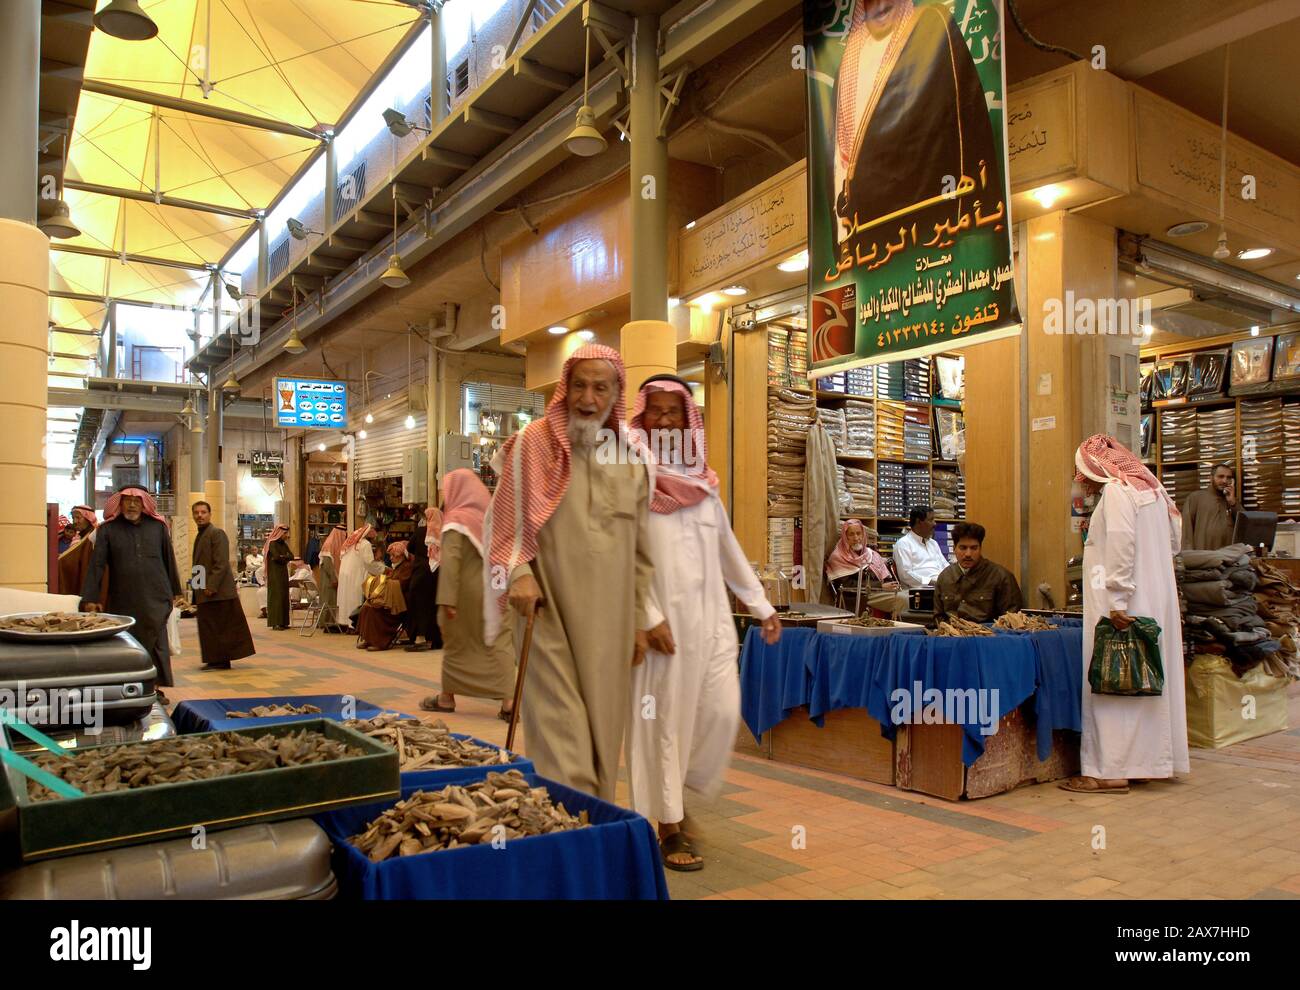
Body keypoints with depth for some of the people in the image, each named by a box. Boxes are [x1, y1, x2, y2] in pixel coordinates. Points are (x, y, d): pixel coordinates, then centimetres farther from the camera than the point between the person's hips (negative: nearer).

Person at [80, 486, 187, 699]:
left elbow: (169, 560, 11)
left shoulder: (158, 526, 7)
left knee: (156, 643, 1)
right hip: (122, 600, 0)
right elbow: (96, 565, -1)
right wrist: (90, 598, -7)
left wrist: (177, 592, 13)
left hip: (155, 599, 1)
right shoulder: (108, 530, 3)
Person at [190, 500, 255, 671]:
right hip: (205, 592, 9)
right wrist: (198, 589, 17)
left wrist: (211, 587, -21)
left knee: (221, 627, -4)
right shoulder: (200, 536, 18)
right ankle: (215, 661, 15)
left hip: (219, 592, -9)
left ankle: (221, 660, 2)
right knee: (208, 627, 10)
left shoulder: (217, 533, -10)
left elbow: (221, 564, -17)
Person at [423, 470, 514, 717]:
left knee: (456, 642, 11)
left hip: (466, 591, -4)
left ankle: (447, 698, 24)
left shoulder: (457, 519, -8)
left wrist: (447, 599, -20)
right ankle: (508, 701, -7)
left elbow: (450, 561, -17)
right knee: (499, 641, 2)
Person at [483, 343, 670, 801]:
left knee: (601, 728, 11)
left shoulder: (629, 457, 10)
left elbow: (639, 547, 14)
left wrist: (640, 618, 14)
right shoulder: (534, 443, -2)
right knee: (561, 735, -6)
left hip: (608, 618, 4)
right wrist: (518, 571, -22)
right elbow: (506, 519, -4)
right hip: (548, 609, -4)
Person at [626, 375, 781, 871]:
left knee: (721, 712, 3)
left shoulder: (703, 482, 14)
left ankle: (676, 791, 27)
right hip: (658, 618, -5)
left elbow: (729, 549, 18)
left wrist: (762, 606, 17)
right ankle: (668, 827, 14)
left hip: (709, 615, 5)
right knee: (663, 718, 1)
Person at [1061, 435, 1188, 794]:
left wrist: (1117, 600, -22)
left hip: (1126, 604, -10)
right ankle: (1145, 761, 20)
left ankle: (1110, 769, -4)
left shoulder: (1116, 489, -10)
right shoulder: (1150, 488, 18)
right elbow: (1173, 540, 20)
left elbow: (1121, 544, -21)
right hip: (1157, 599, 10)